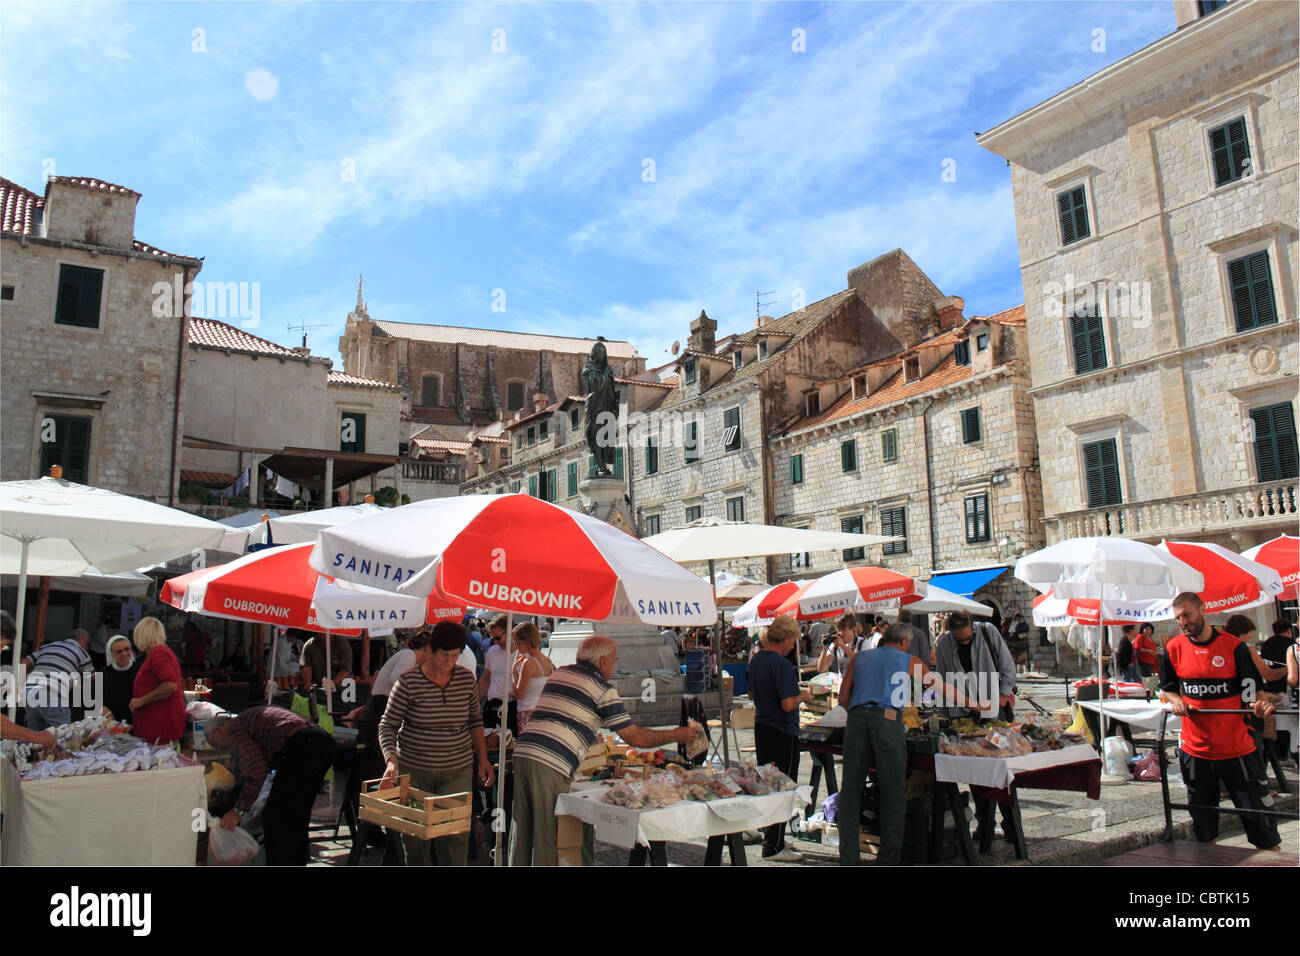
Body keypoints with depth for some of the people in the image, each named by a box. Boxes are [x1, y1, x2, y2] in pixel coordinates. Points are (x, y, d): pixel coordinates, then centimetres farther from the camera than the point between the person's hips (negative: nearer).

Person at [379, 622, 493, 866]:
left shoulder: (466, 678, 2)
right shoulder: (409, 681, -9)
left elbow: (475, 720, 13)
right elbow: (387, 725, -5)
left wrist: (483, 758, 7)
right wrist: (391, 760, -19)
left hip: (457, 770, 2)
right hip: (413, 769, -1)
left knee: (455, 834, -6)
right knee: (414, 835, 6)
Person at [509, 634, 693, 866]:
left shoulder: (558, 673, 21)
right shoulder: (602, 689, 0)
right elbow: (635, 737, 2)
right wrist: (676, 735, 13)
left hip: (522, 750, 7)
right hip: (550, 763, -7)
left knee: (522, 831, 16)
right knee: (547, 837, 2)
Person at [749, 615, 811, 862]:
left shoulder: (755, 660, 6)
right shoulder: (782, 665, -21)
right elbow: (788, 704, -25)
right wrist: (802, 696, -7)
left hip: (761, 727, 9)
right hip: (783, 733, -9)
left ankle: (767, 834, 32)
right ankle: (774, 847, 6)